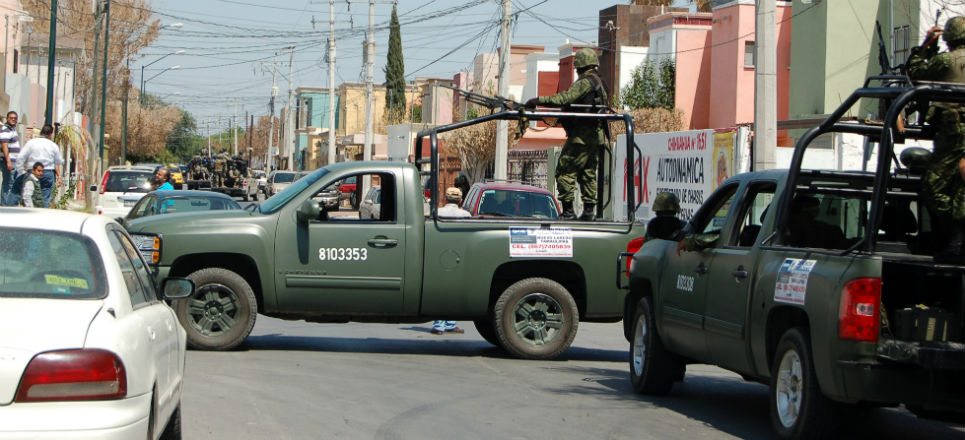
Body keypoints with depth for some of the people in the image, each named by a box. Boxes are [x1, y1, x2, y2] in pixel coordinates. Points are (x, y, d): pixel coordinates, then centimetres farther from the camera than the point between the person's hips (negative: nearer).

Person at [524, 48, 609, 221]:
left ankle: (568, 211, -11)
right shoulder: (599, 83, 18)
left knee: (565, 172, -7)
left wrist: (539, 101, -26)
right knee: (588, 174, 13)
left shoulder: (584, 82, -13)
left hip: (581, 136, -10)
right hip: (596, 136, 10)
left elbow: (565, 98, -26)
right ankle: (589, 211, 12)